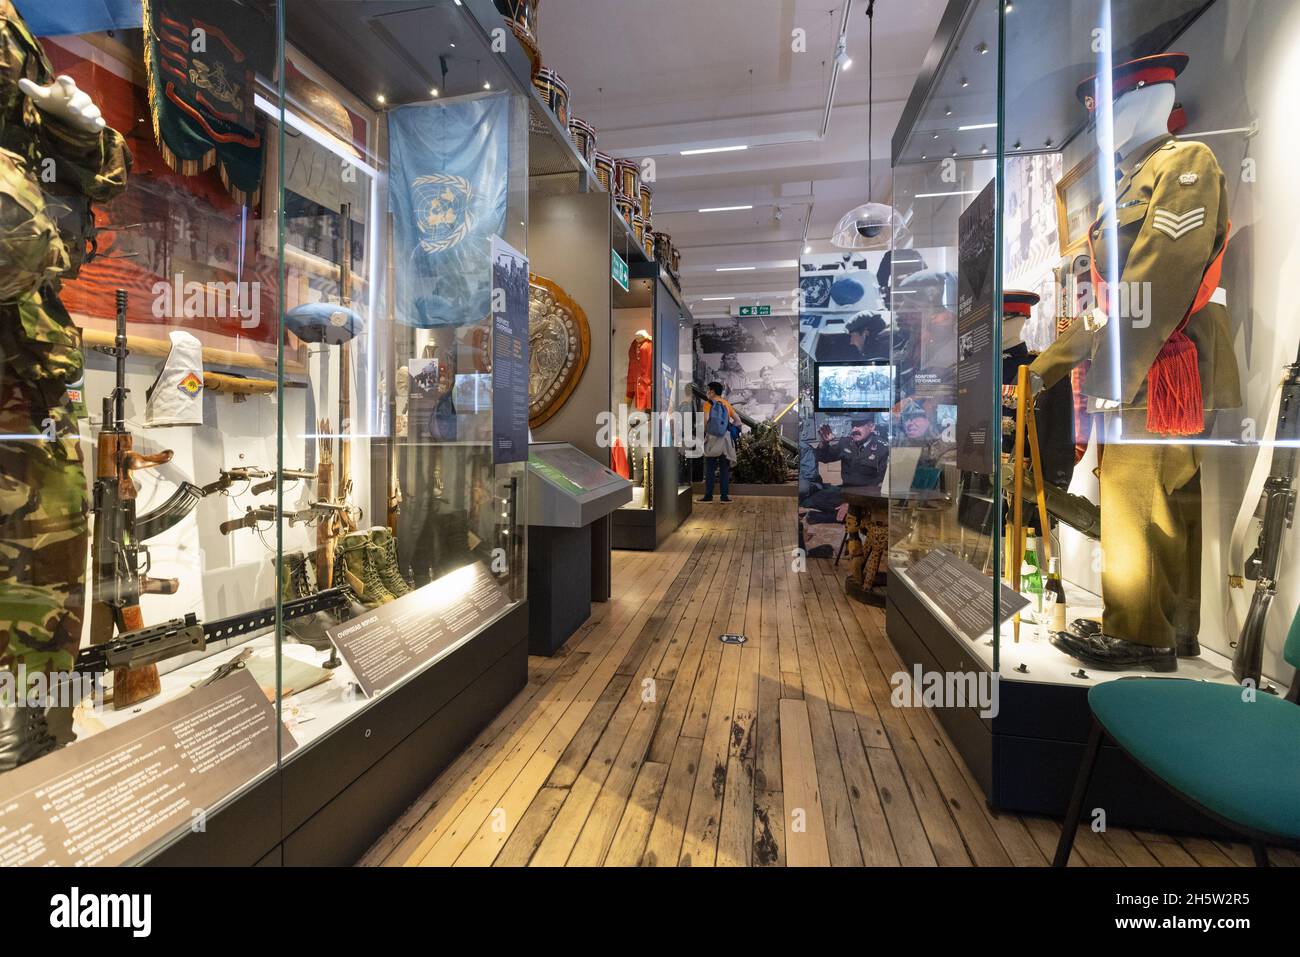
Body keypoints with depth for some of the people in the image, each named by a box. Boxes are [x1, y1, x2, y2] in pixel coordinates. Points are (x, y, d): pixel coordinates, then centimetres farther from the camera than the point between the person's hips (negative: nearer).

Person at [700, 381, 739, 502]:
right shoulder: (727, 404, 11)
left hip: (712, 438, -4)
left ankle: (708, 495, 2)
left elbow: (705, 421, -16)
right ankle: (725, 496, 6)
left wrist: (704, 433, -3)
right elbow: (737, 420, 12)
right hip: (726, 439, 4)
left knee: (710, 469, 2)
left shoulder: (708, 404, -4)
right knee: (725, 469, 7)